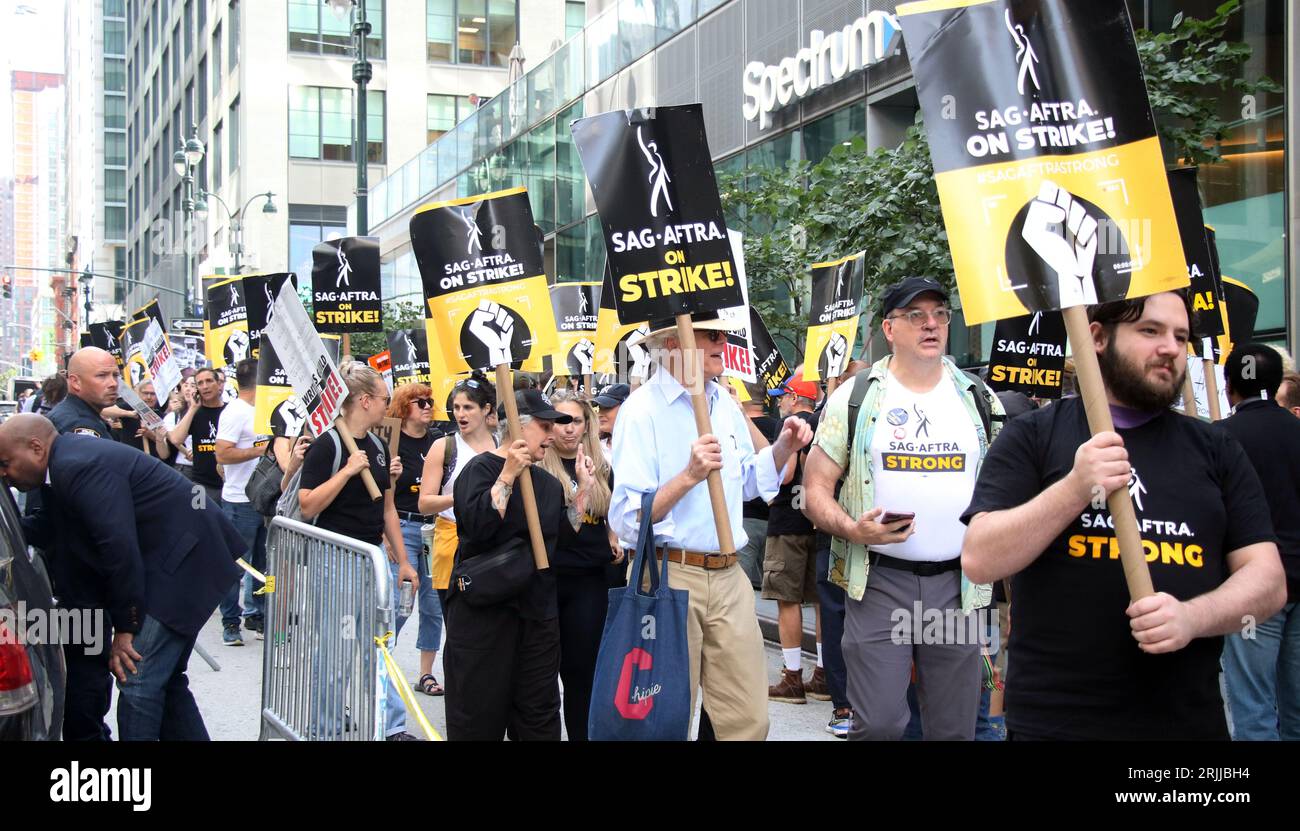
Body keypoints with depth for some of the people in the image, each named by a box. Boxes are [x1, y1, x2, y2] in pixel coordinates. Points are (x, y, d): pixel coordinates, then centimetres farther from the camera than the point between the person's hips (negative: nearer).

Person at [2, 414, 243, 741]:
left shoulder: (76, 468, -21)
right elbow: (46, 528, 17)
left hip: (182, 563, -11)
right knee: (166, 679, 17)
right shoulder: (66, 461, 11)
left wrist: (125, 628, -18)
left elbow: (120, 548, -24)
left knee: (137, 683, -11)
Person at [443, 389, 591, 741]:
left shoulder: (547, 482, 14)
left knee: (539, 715, 10)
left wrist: (584, 489, 11)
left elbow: (563, 537, 15)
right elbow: (477, 525, -23)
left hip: (538, 611, 7)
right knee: (481, 712, 0)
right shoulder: (482, 468, -8)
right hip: (485, 611, -6)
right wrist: (508, 474, -21)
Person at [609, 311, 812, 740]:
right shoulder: (643, 410, -11)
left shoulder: (725, 404, 11)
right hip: (668, 576, -6)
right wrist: (688, 477, -26)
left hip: (729, 576, 6)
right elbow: (626, 520, -16)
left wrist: (783, 447, 9)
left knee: (749, 720, 6)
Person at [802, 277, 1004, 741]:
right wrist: (852, 529, -19)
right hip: (879, 581, -3)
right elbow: (816, 489, 0)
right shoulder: (856, 398, 1)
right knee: (878, 724, -5)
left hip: (956, 584, 3)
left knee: (954, 728, 9)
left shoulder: (979, 399, 10)